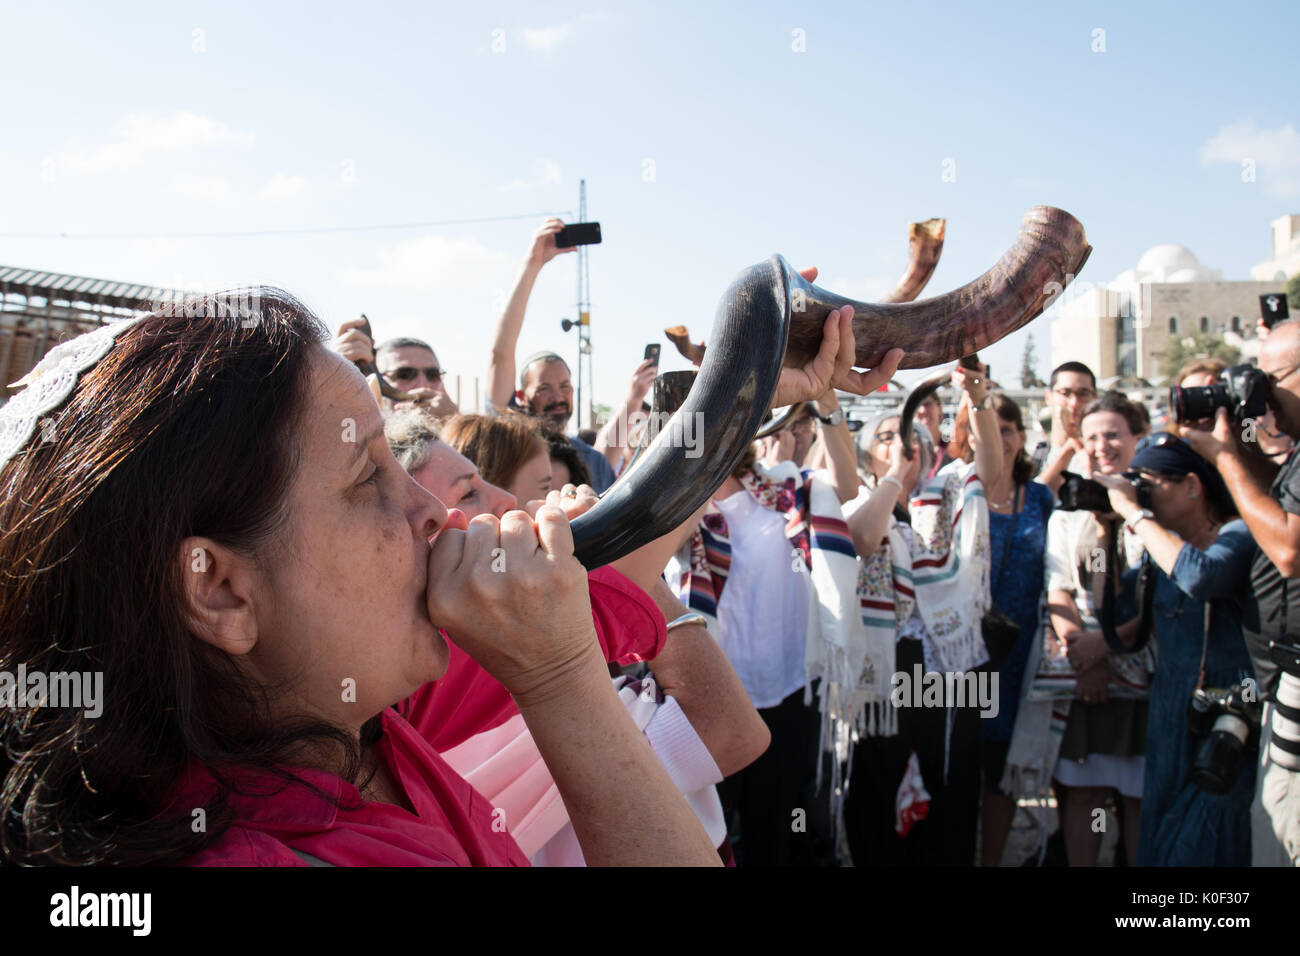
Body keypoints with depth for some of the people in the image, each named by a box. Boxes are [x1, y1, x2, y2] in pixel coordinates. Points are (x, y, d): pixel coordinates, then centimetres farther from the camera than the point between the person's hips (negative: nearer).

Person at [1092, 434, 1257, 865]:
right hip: (1170, 713, 7)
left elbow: (1200, 576, -35)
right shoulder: (1165, 542, 9)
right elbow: (1112, 609, 11)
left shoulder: (1239, 535, -13)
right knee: (1160, 838, 13)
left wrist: (1133, 513, -26)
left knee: (1200, 848, -2)